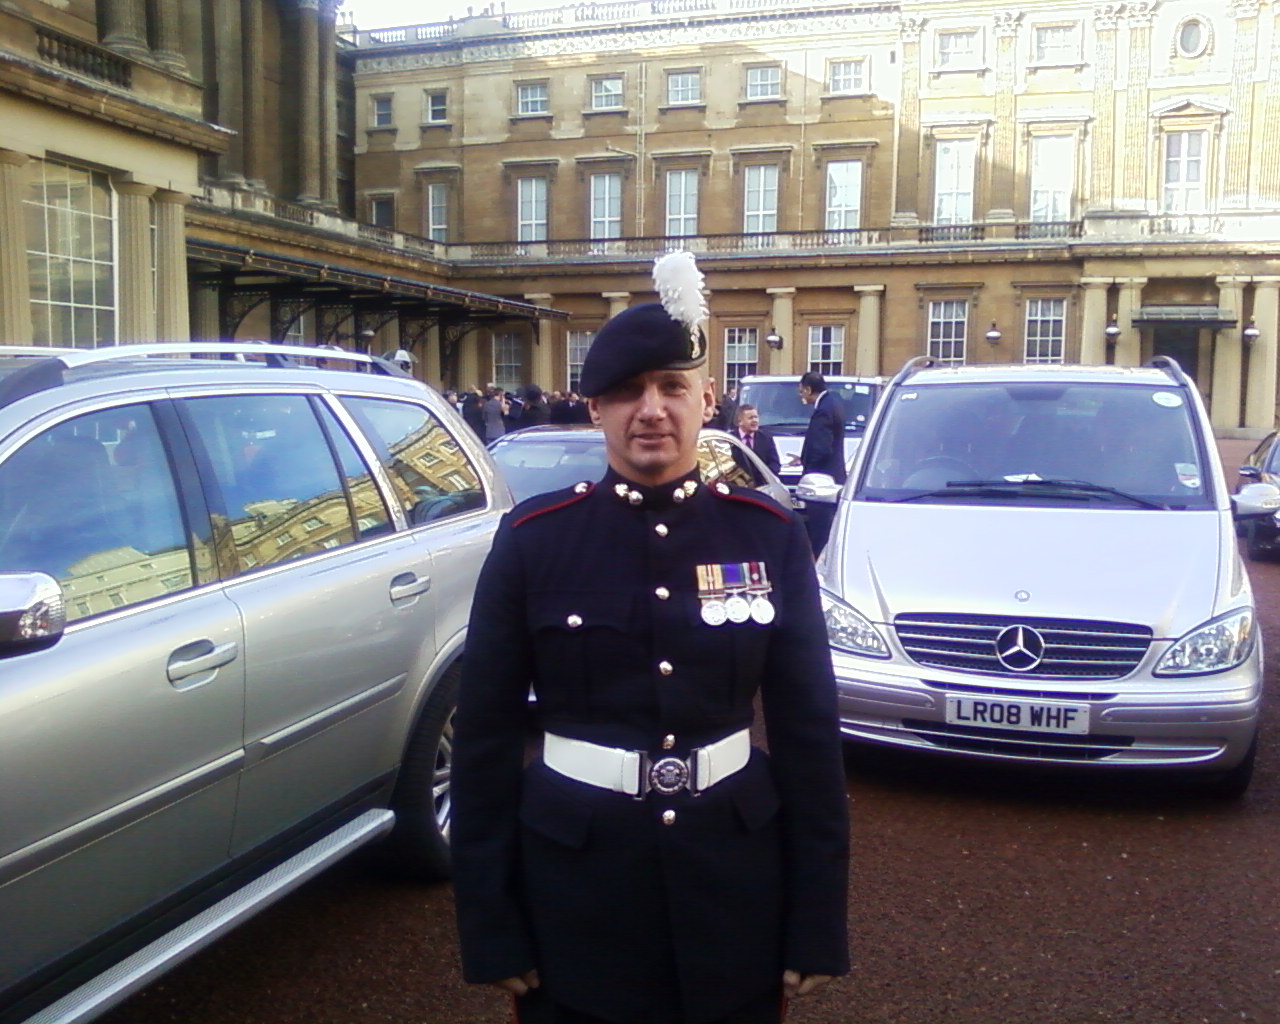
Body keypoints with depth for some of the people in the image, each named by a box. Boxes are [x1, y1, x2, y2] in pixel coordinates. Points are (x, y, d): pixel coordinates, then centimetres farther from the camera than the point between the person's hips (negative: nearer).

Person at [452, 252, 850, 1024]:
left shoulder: (770, 535, -4)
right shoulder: (533, 539, -7)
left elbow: (808, 733, -1)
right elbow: (486, 736, -3)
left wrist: (816, 926, -1)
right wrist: (493, 929, -3)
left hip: (735, 883, 1)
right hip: (576, 882, -1)